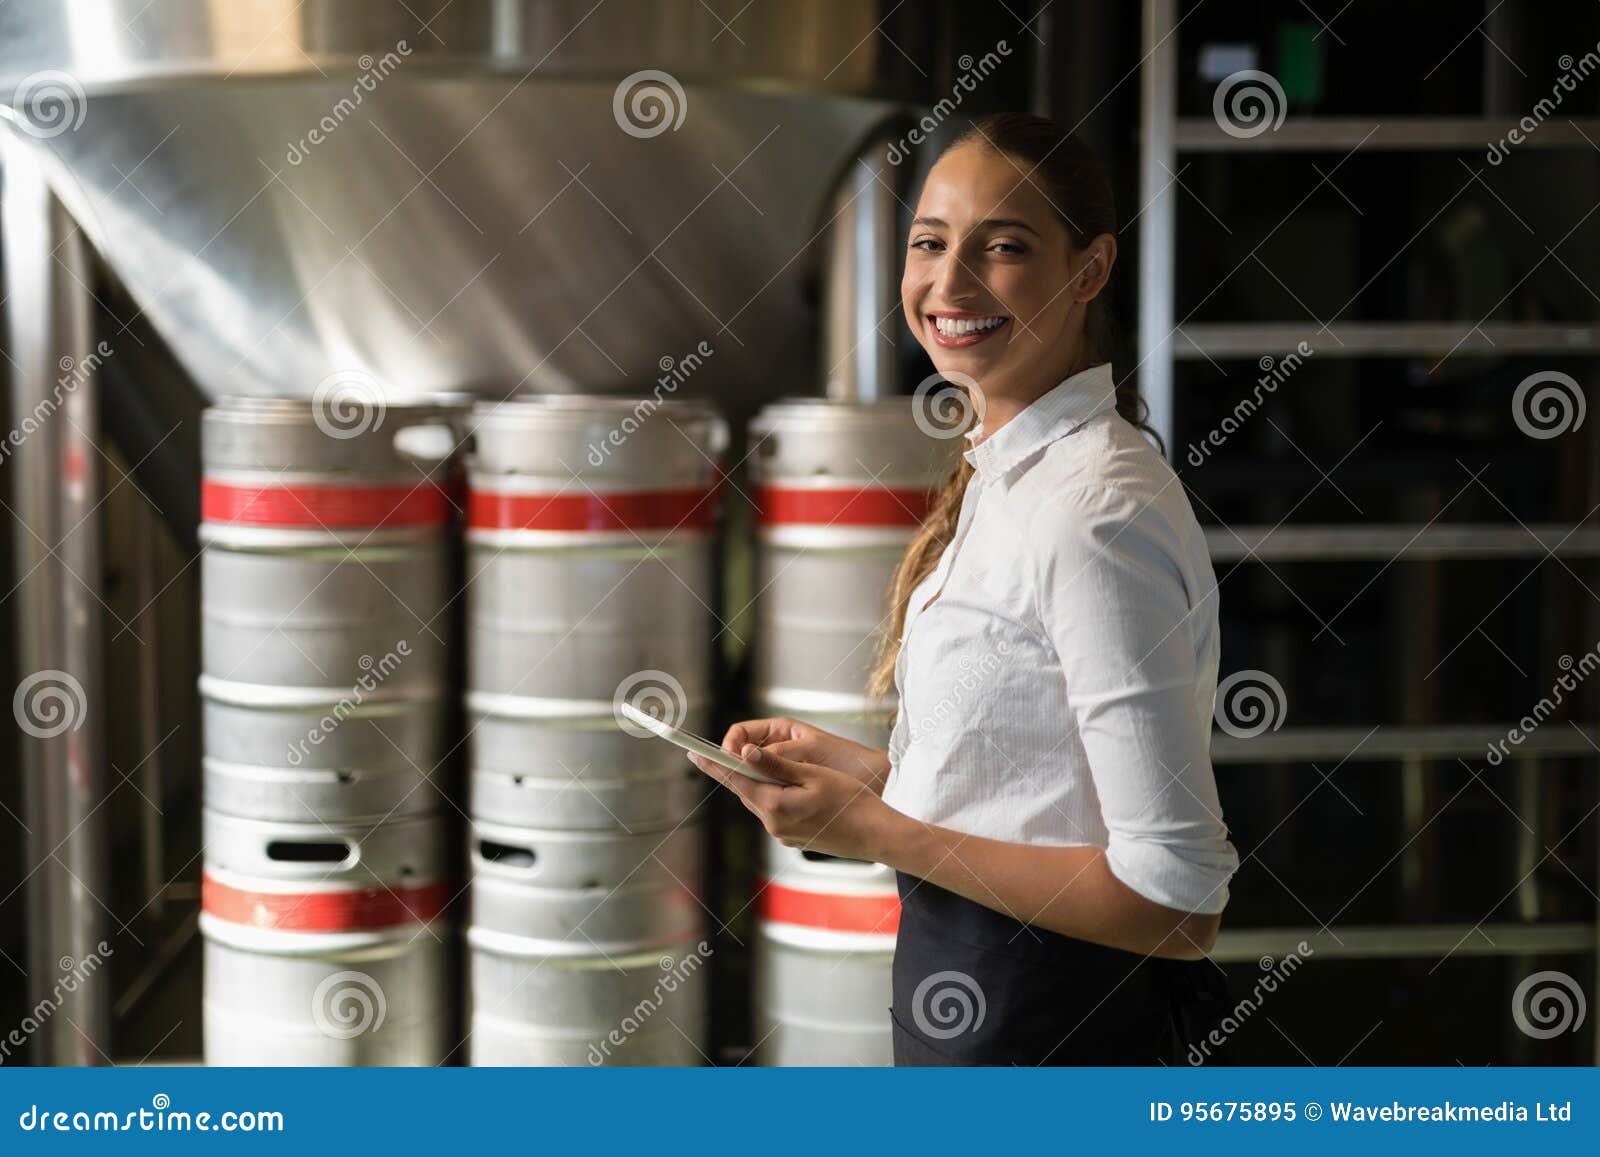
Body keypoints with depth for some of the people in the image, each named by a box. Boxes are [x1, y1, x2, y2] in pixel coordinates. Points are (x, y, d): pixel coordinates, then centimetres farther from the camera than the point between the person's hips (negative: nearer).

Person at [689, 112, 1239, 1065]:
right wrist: (856, 767, 4)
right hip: (971, 987, 8)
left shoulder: (1094, 516, -23)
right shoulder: (1009, 475, 6)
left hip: (1049, 1023, -8)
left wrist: (871, 829, -20)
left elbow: (1177, 904, -25)